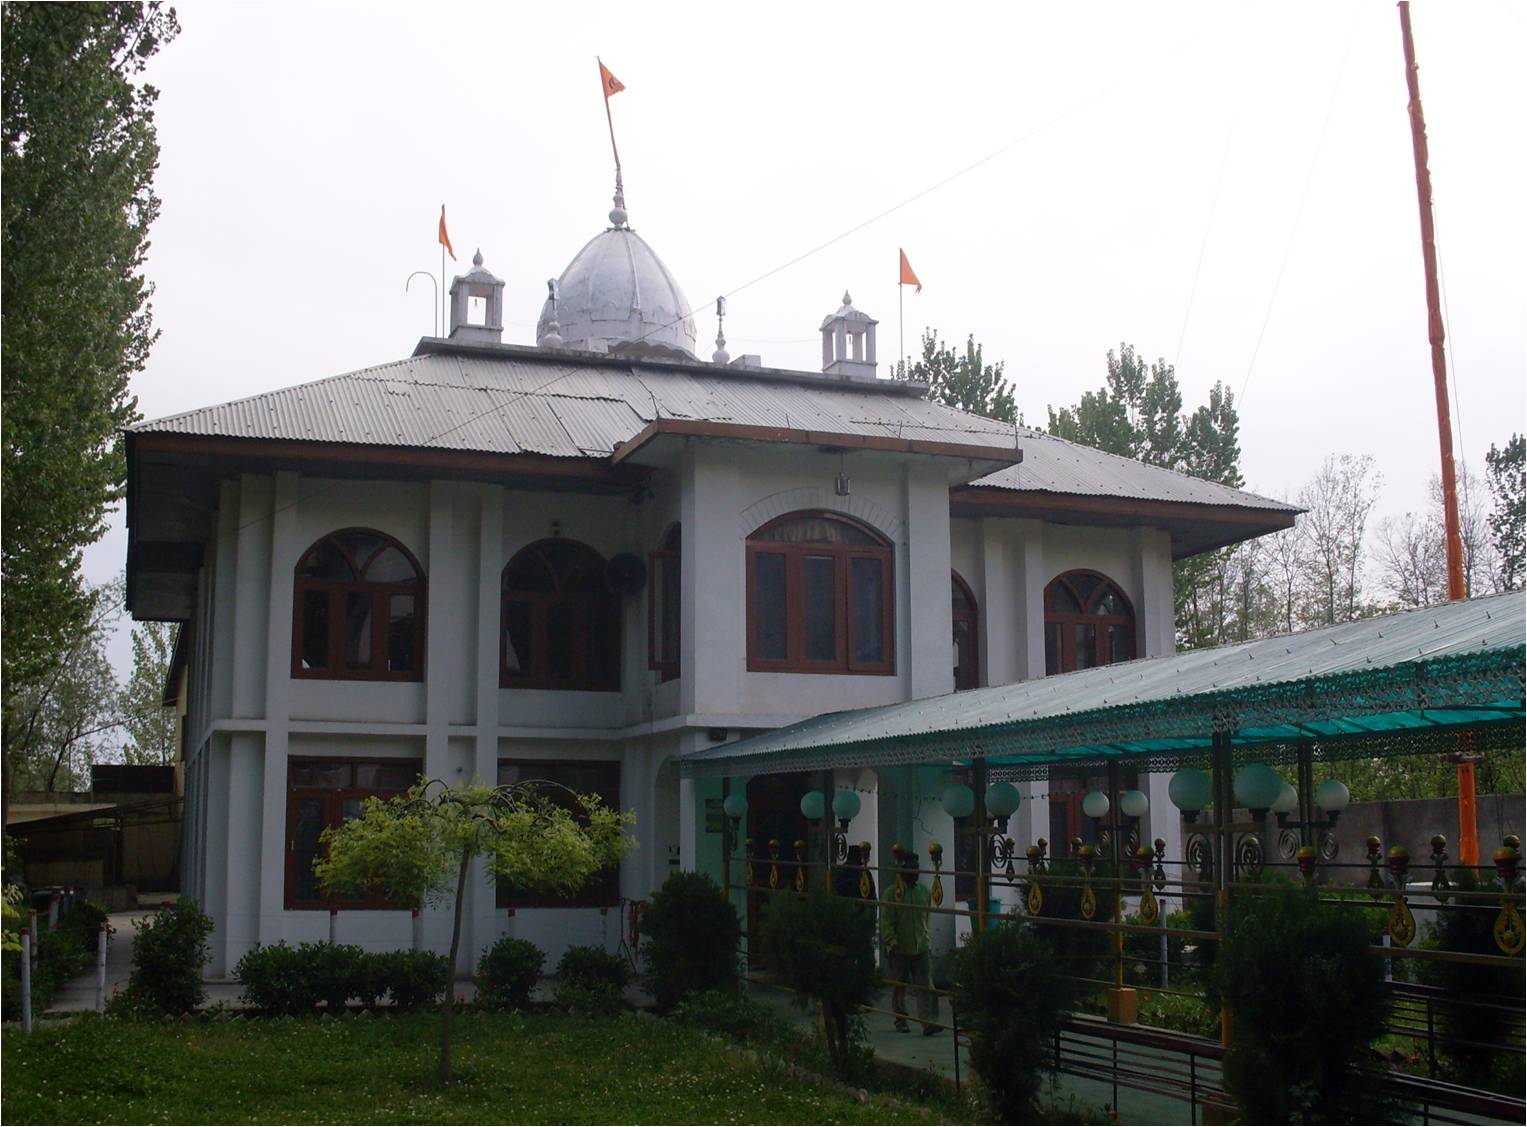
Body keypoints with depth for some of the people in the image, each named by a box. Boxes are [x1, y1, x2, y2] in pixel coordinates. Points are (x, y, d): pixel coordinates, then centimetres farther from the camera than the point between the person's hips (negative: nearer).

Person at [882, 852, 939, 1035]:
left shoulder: (924, 892, 8)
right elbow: (888, 922, -9)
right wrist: (892, 943, -16)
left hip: (921, 949, 3)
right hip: (900, 950, -3)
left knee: (926, 986, -8)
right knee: (899, 989, 9)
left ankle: (928, 1022, -12)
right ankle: (901, 1022, 23)